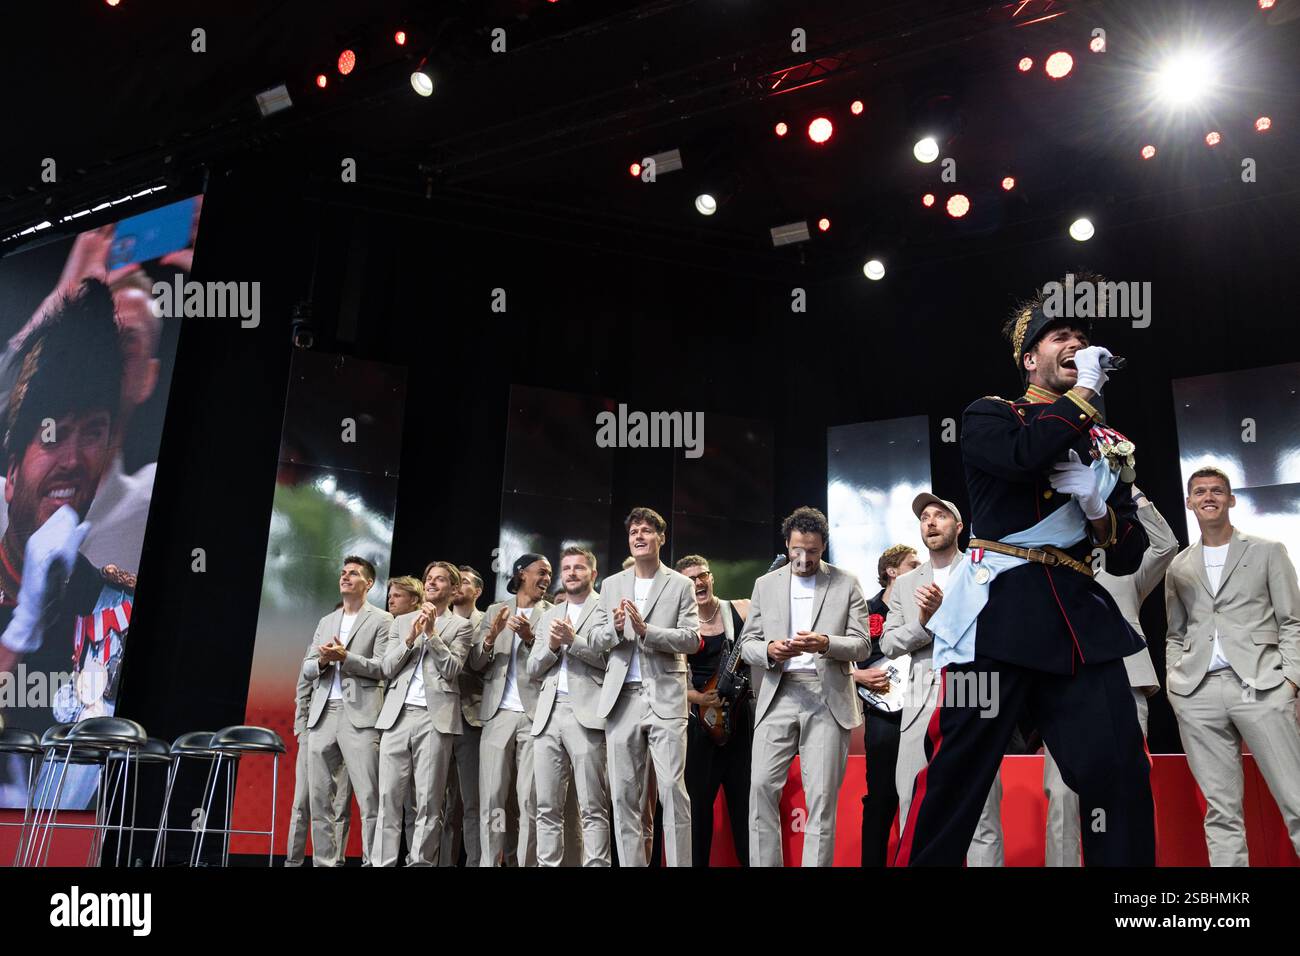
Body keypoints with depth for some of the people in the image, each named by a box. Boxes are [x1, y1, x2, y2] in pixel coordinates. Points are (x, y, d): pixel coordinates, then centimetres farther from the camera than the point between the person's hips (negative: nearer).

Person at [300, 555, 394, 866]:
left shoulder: (381, 620, 5)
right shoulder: (325, 622, 21)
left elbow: (382, 667, -5)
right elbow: (306, 670, 16)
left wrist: (344, 657, -14)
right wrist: (322, 661, -5)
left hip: (359, 714, -5)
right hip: (322, 714, 6)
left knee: (369, 797, -9)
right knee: (320, 797, 5)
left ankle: (373, 861, -6)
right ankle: (325, 861, 11)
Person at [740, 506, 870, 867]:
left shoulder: (847, 584, 7)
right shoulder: (765, 584, 13)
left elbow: (861, 645, 3)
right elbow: (747, 643, 11)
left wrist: (826, 643, -17)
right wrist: (769, 650, -12)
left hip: (828, 699, -2)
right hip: (778, 696, 2)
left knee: (822, 796, -2)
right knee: (762, 786, -6)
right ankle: (763, 864, 4)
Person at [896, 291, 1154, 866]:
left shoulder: (1109, 444, 21)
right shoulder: (989, 416, 9)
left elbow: (1127, 557, 17)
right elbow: (1025, 456, -17)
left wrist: (1098, 506, -3)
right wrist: (1083, 393, -3)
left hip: (1082, 620, 5)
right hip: (1000, 609, -4)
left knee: (1122, 777, -3)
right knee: (957, 770, -5)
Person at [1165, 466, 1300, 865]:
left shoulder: (1267, 551, 11)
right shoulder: (1179, 567, 18)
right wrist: (1173, 683, 6)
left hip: (1260, 684, -2)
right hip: (1198, 693, 2)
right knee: (1221, 809, 3)